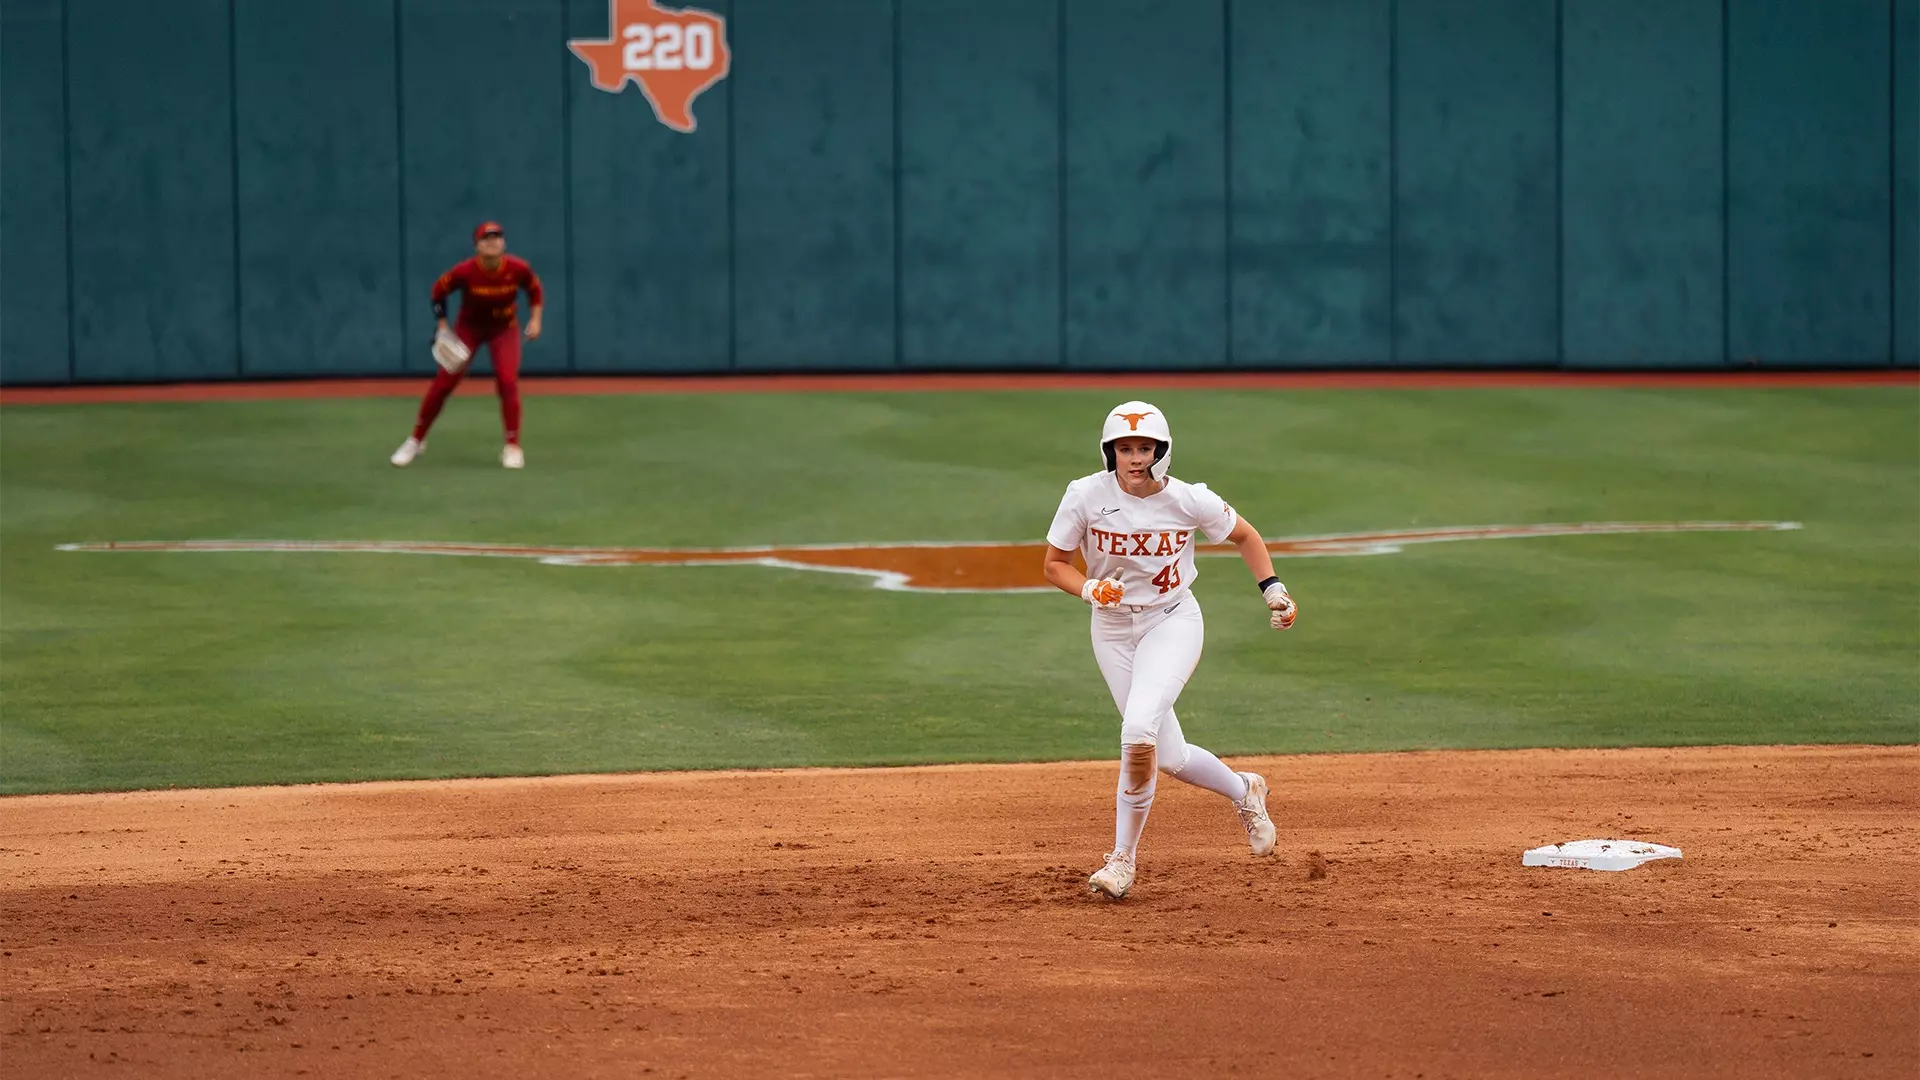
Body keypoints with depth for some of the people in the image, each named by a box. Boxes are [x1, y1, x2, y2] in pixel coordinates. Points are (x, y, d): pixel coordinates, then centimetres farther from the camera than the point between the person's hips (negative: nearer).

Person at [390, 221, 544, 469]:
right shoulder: (464, 272, -26)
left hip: (504, 328, 0)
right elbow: (438, 291, -9)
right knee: (444, 381, -6)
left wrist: (535, 319, -10)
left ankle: (513, 447, -4)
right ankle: (416, 441, 10)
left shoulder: (518, 270, -21)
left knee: (508, 382, -17)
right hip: (469, 326, 0)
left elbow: (534, 288, 0)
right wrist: (442, 328, -12)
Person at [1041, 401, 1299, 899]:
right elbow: (1054, 564, -3)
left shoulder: (1190, 501, -13)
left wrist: (1273, 590, -6)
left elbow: (1245, 536, 5)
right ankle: (1243, 791, 36)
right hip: (1112, 630, 3)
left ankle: (1122, 858, -12)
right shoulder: (1085, 496, -13)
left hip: (1173, 621, -3)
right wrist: (1090, 588, -22)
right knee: (1169, 758, 5)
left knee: (1139, 730, -26)